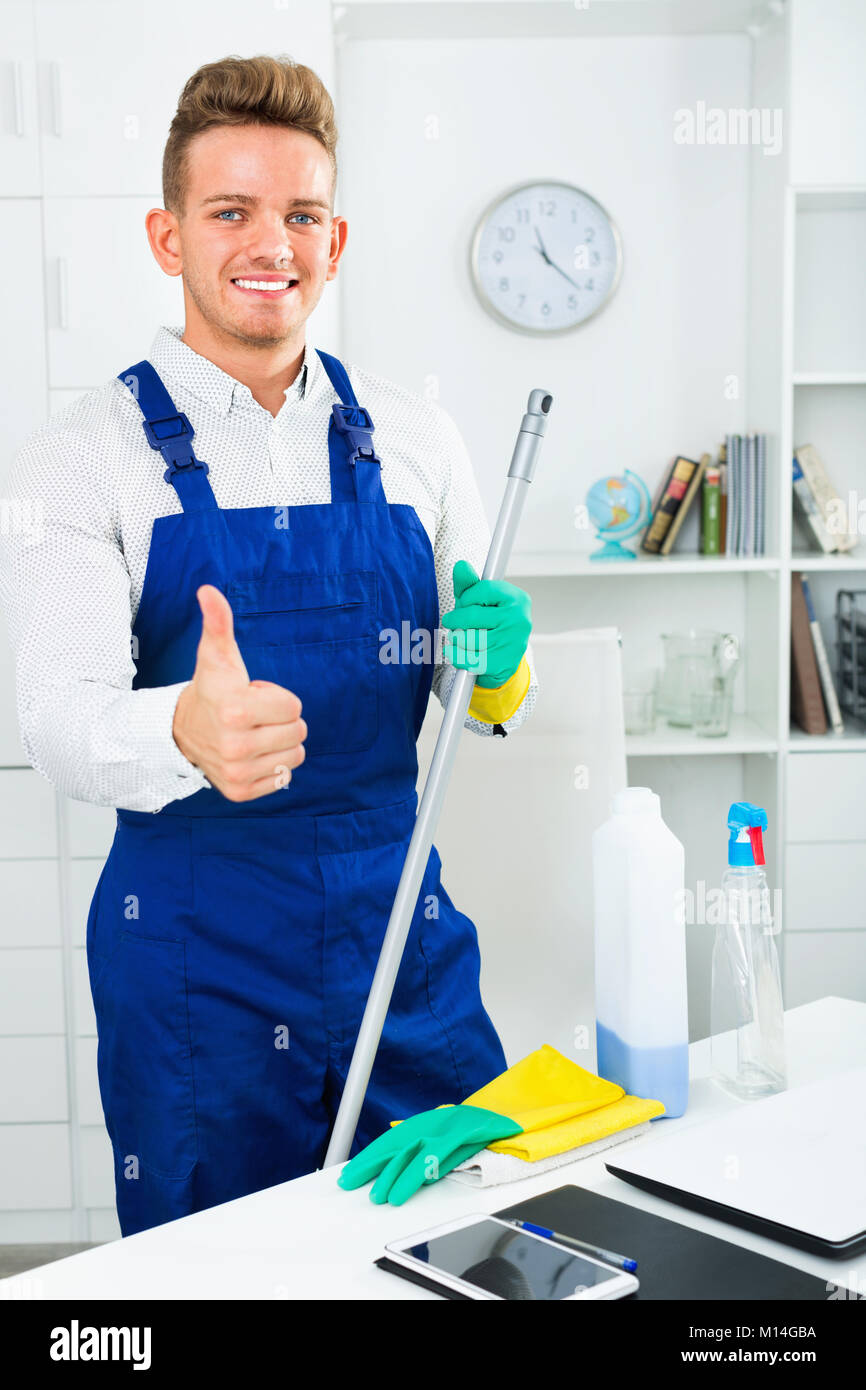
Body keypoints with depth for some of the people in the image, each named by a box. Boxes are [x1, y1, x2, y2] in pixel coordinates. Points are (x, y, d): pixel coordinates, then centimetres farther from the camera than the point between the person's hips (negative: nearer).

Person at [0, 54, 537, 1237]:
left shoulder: (415, 439, 4)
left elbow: (488, 700, 9)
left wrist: (498, 668, -15)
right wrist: (187, 732, -40)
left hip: (401, 932, 3)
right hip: (195, 961, -2)